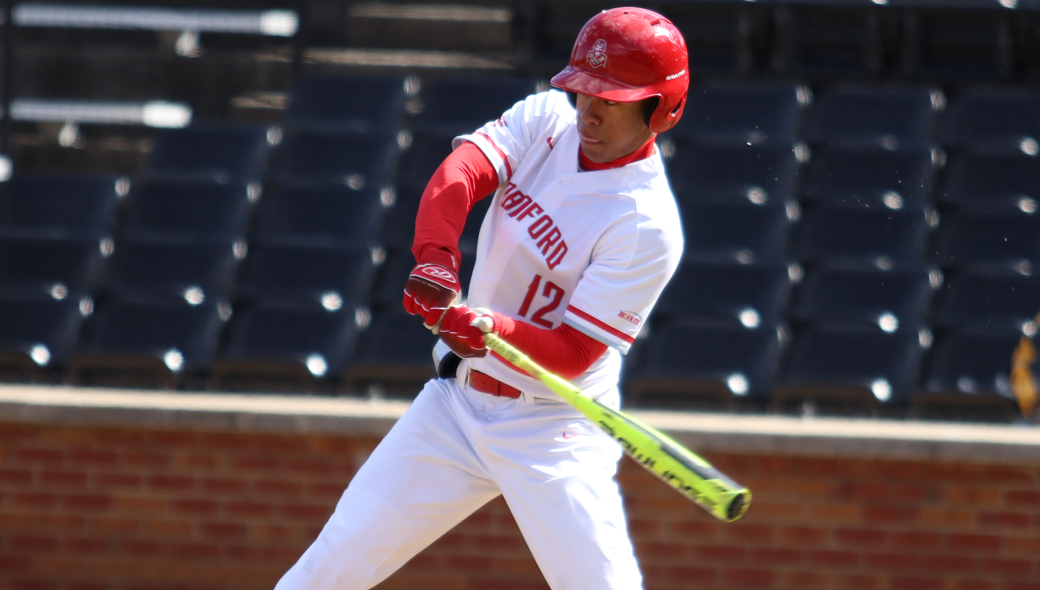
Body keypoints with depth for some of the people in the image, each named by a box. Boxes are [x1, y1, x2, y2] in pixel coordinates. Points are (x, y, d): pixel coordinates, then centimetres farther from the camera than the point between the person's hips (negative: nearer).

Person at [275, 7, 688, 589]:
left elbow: (574, 353, -20)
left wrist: (494, 330, -38)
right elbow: (459, 173, -16)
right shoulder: (544, 120, -1)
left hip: (554, 432, -5)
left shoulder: (648, 227, -18)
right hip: (457, 402, 5)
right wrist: (435, 256, -35)